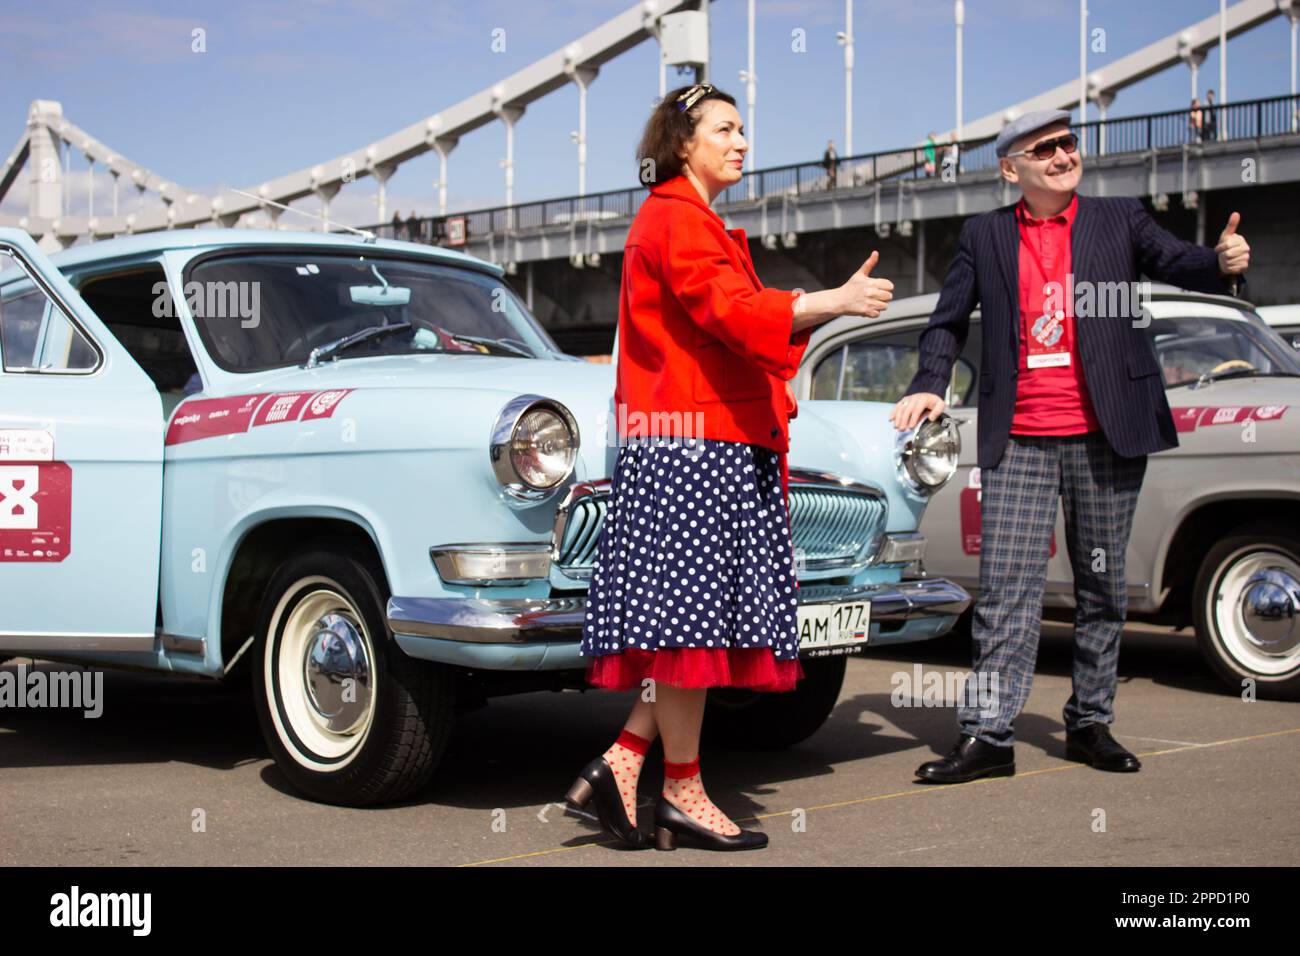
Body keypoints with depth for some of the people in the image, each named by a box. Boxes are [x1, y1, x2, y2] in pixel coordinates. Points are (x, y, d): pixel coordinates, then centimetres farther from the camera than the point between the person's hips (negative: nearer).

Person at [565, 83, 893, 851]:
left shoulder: (701, 224, 25)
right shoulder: (675, 218, -7)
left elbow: (741, 322, 18)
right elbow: (732, 309, -22)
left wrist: (837, 303, 7)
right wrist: (834, 301, -31)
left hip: (728, 444, 10)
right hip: (690, 443, -10)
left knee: (703, 619, 6)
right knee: (689, 614, -7)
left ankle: (621, 765, 7)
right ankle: (684, 795, -1)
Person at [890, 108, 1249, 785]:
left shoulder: (1119, 221, 9)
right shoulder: (984, 236, 10)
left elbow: (1182, 265, -3)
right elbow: (948, 322, 13)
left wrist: (1224, 261, -25)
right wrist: (928, 385, -4)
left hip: (1106, 435, 1)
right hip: (1018, 442, -1)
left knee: (1103, 584, 8)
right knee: (1006, 588, -5)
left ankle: (1091, 724, 20)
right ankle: (988, 734, -4)